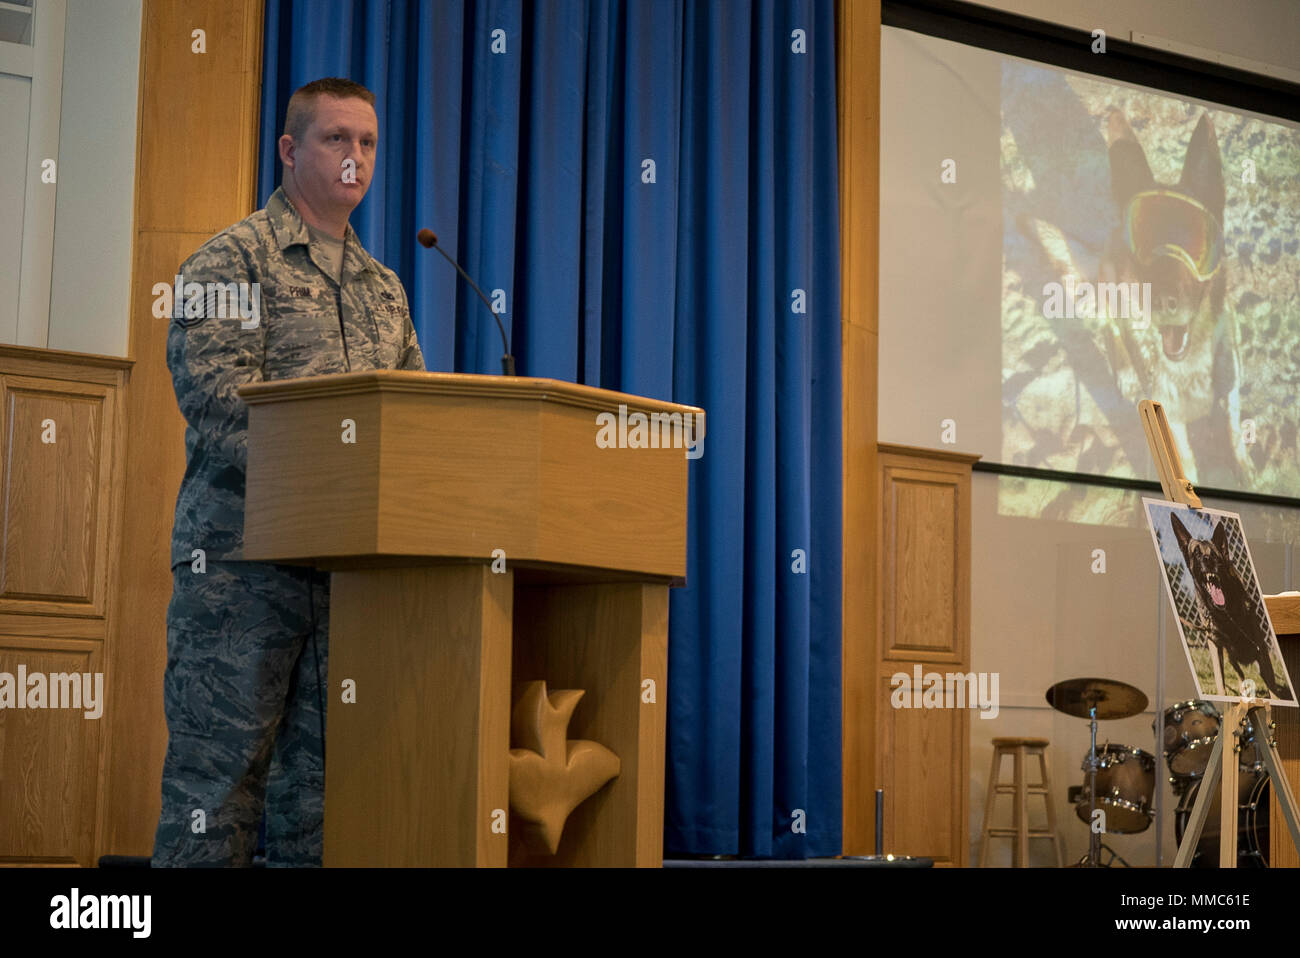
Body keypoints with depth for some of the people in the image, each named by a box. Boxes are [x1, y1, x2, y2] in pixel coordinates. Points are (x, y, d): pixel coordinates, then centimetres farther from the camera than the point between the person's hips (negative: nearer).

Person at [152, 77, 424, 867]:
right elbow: (217, 402, -14)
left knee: (326, 780, 8)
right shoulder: (233, 260, 0)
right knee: (219, 768, -5)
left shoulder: (384, 288, 21)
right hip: (246, 551, -6)